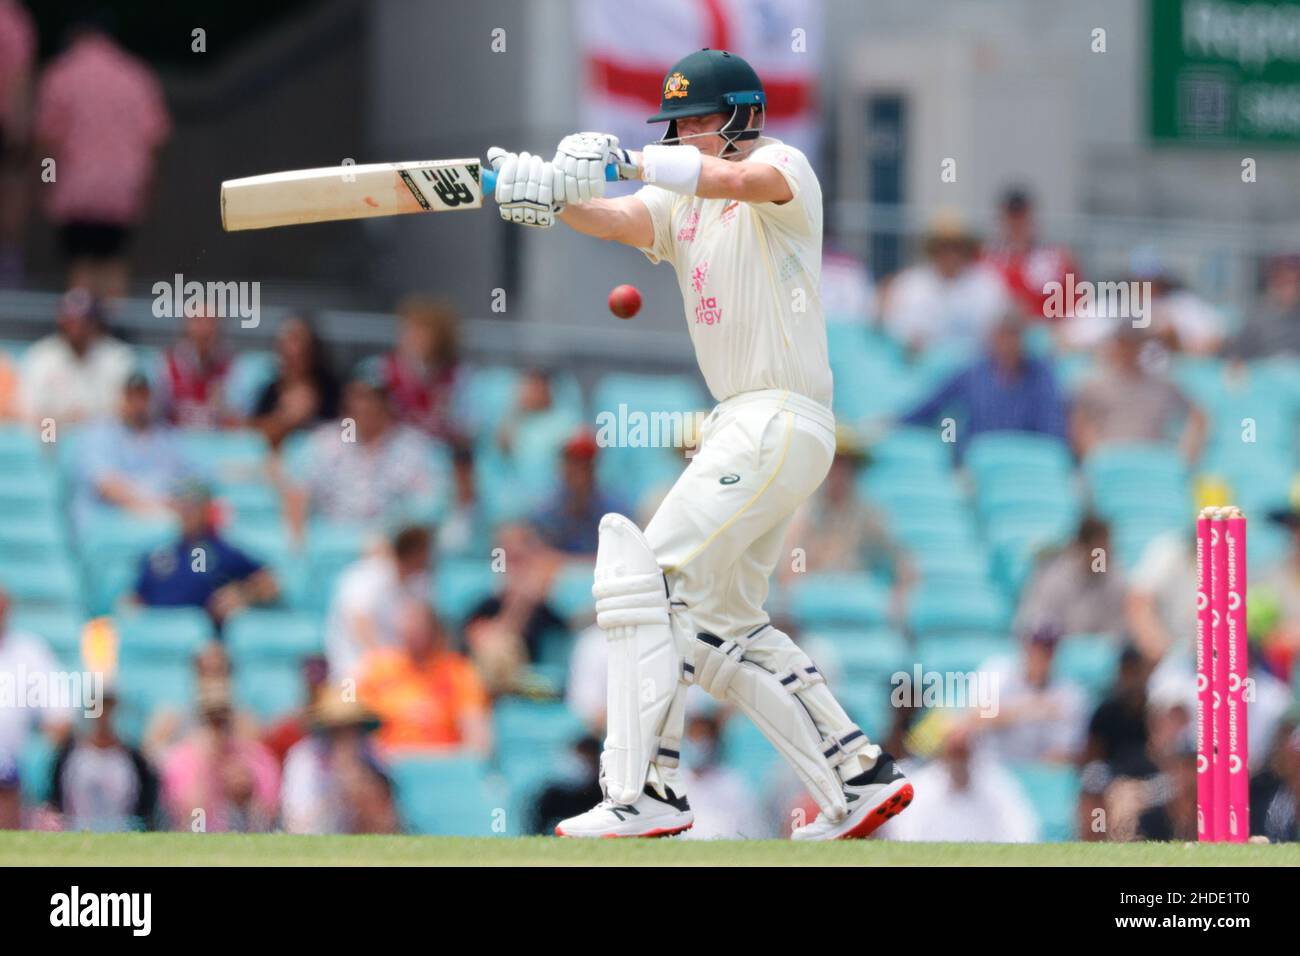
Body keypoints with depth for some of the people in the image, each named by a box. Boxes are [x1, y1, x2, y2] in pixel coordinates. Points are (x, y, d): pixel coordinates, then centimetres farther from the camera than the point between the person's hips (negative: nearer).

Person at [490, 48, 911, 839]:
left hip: (782, 422, -10)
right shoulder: (681, 200, 14)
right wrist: (550, 193, -28)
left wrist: (618, 162, -44)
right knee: (722, 624, 14)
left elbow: (737, 179, -30)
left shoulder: (784, 169, -7)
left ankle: (648, 790, -18)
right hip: (743, 424, 10)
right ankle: (859, 778, 17)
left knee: (646, 576, -16)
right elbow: (620, 220, -5)